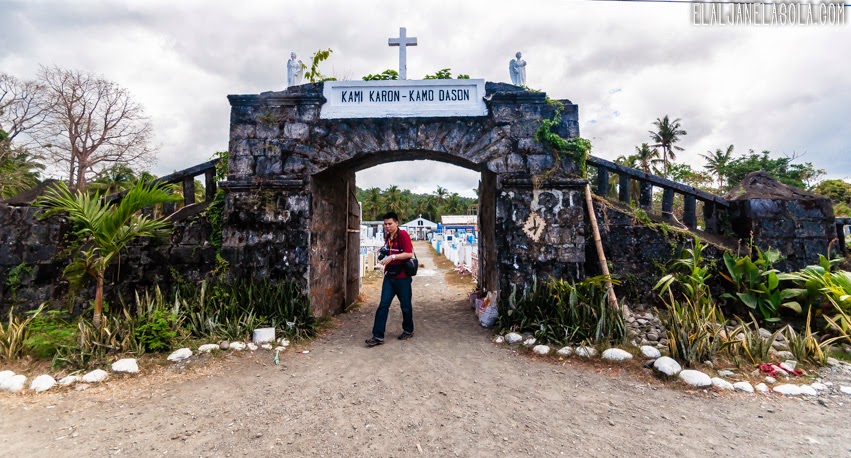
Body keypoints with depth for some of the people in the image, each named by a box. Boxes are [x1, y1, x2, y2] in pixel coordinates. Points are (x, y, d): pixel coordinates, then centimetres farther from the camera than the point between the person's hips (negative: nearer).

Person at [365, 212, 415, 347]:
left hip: (402, 277, -6)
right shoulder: (387, 237, 11)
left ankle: (408, 331, 29)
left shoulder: (403, 235, -12)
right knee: (383, 305, 0)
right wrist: (384, 254, 7)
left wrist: (392, 257, -27)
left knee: (405, 306, 9)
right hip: (389, 276, 6)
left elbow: (409, 254, -21)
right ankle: (378, 336, 2)